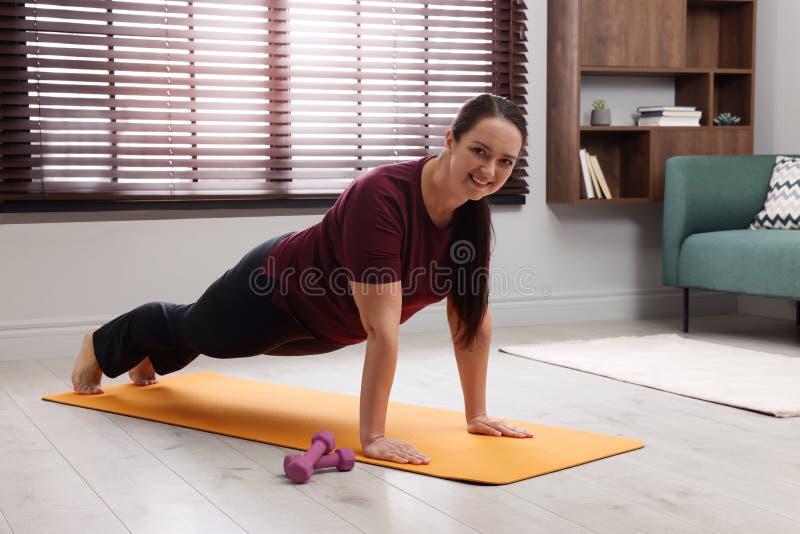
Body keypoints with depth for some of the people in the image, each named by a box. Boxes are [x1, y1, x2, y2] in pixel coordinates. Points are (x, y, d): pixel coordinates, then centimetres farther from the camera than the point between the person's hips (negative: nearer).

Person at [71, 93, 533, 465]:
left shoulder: (475, 215, -22)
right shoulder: (381, 198, -43)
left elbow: (473, 319, -14)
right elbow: (382, 328, -44)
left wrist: (477, 414, -13)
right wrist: (372, 437, -42)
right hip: (277, 294, -6)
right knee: (194, 332, 26)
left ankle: (148, 358, 70)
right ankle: (100, 345, 60)